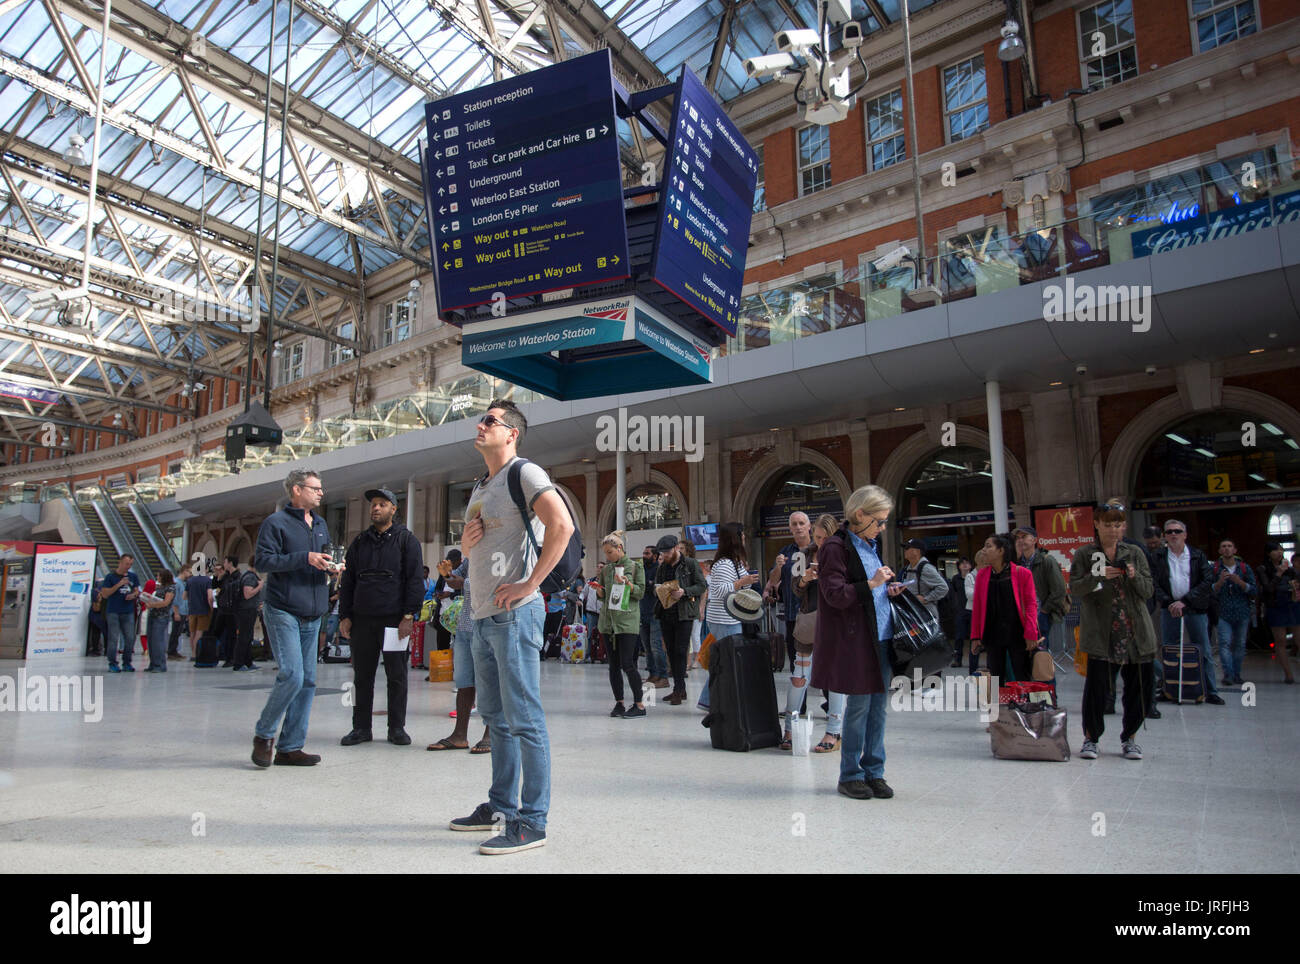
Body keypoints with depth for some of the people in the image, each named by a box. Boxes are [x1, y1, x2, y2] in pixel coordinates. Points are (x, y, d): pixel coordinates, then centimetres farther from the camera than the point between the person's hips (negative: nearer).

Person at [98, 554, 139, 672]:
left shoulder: (133, 577, 10)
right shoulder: (110, 577, -3)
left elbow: (137, 591, 17)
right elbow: (105, 594, -8)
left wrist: (133, 595, -6)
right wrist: (119, 584, -17)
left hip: (128, 612, 4)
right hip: (113, 612, -4)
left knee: (130, 638, 2)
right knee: (113, 638, -3)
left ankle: (127, 663, 13)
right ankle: (112, 664, 6)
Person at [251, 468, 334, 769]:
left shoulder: (321, 524, 18)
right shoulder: (276, 522, -3)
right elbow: (262, 561, -12)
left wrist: (330, 566, 4)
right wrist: (305, 558, -19)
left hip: (312, 615, 7)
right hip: (283, 611, -7)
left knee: (307, 681, 5)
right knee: (291, 676, -14)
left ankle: (290, 747, 12)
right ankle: (263, 735, 8)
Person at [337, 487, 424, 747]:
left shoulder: (406, 539, 3)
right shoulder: (359, 543, 16)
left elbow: (415, 580, -4)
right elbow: (347, 582, 17)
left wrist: (409, 615, -11)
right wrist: (344, 616, 8)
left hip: (394, 619, -4)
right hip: (362, 619, 4)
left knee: (396, 676, 2)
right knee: (362, 675, 7)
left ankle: (397, 728, 11)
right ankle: (361, 727, 17)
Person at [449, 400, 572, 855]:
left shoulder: (524, 473, -7)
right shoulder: (479, 489, 21)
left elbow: (562, 526, -21)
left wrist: (529, 584, -21)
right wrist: (466, 540, 7)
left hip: (513, 613, -9)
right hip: (483, 616, 9)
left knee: (523, 719, -5)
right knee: (496, 717, 16)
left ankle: (531, 822, 2)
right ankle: (500, 805, 28)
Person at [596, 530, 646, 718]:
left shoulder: (635, 566, 1)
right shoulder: (606, 568, 13)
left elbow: (641, 592, -3)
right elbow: (601, 596, 16)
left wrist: (627, 583, -19)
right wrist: (599, 590, -5)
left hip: (627, 620, -5)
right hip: (608, 620, 5)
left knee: (627, 664, -10)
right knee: (613, 664, 6)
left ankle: (639, 704, -1)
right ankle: (619, 703, 15)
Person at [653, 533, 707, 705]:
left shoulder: (691, 564, -3)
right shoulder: (663, 566, 14)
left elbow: (701, 586, -6)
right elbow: (656, 586, 21)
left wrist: (684, 592, -20)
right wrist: (658, 591, -2)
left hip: (684, 613, -6)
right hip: (665, 613, 6)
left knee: (680, 651, -8)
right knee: (671, 651, 8)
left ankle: (678, 690, -3)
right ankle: (680, 689, 17)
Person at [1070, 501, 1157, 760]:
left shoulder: (1135, 553, 11)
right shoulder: (1084, 554, 4)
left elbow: (1149, 591, 8)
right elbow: (1074, 587, -4)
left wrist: (1134, 576, -12)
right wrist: (1099, 576, -19)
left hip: (1135, 631, 3)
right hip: (1100, 630, -3)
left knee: (1138, 685, 5)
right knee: (1097, 683, -6)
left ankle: (1129, 738, 23)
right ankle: (1091, 738, 10)